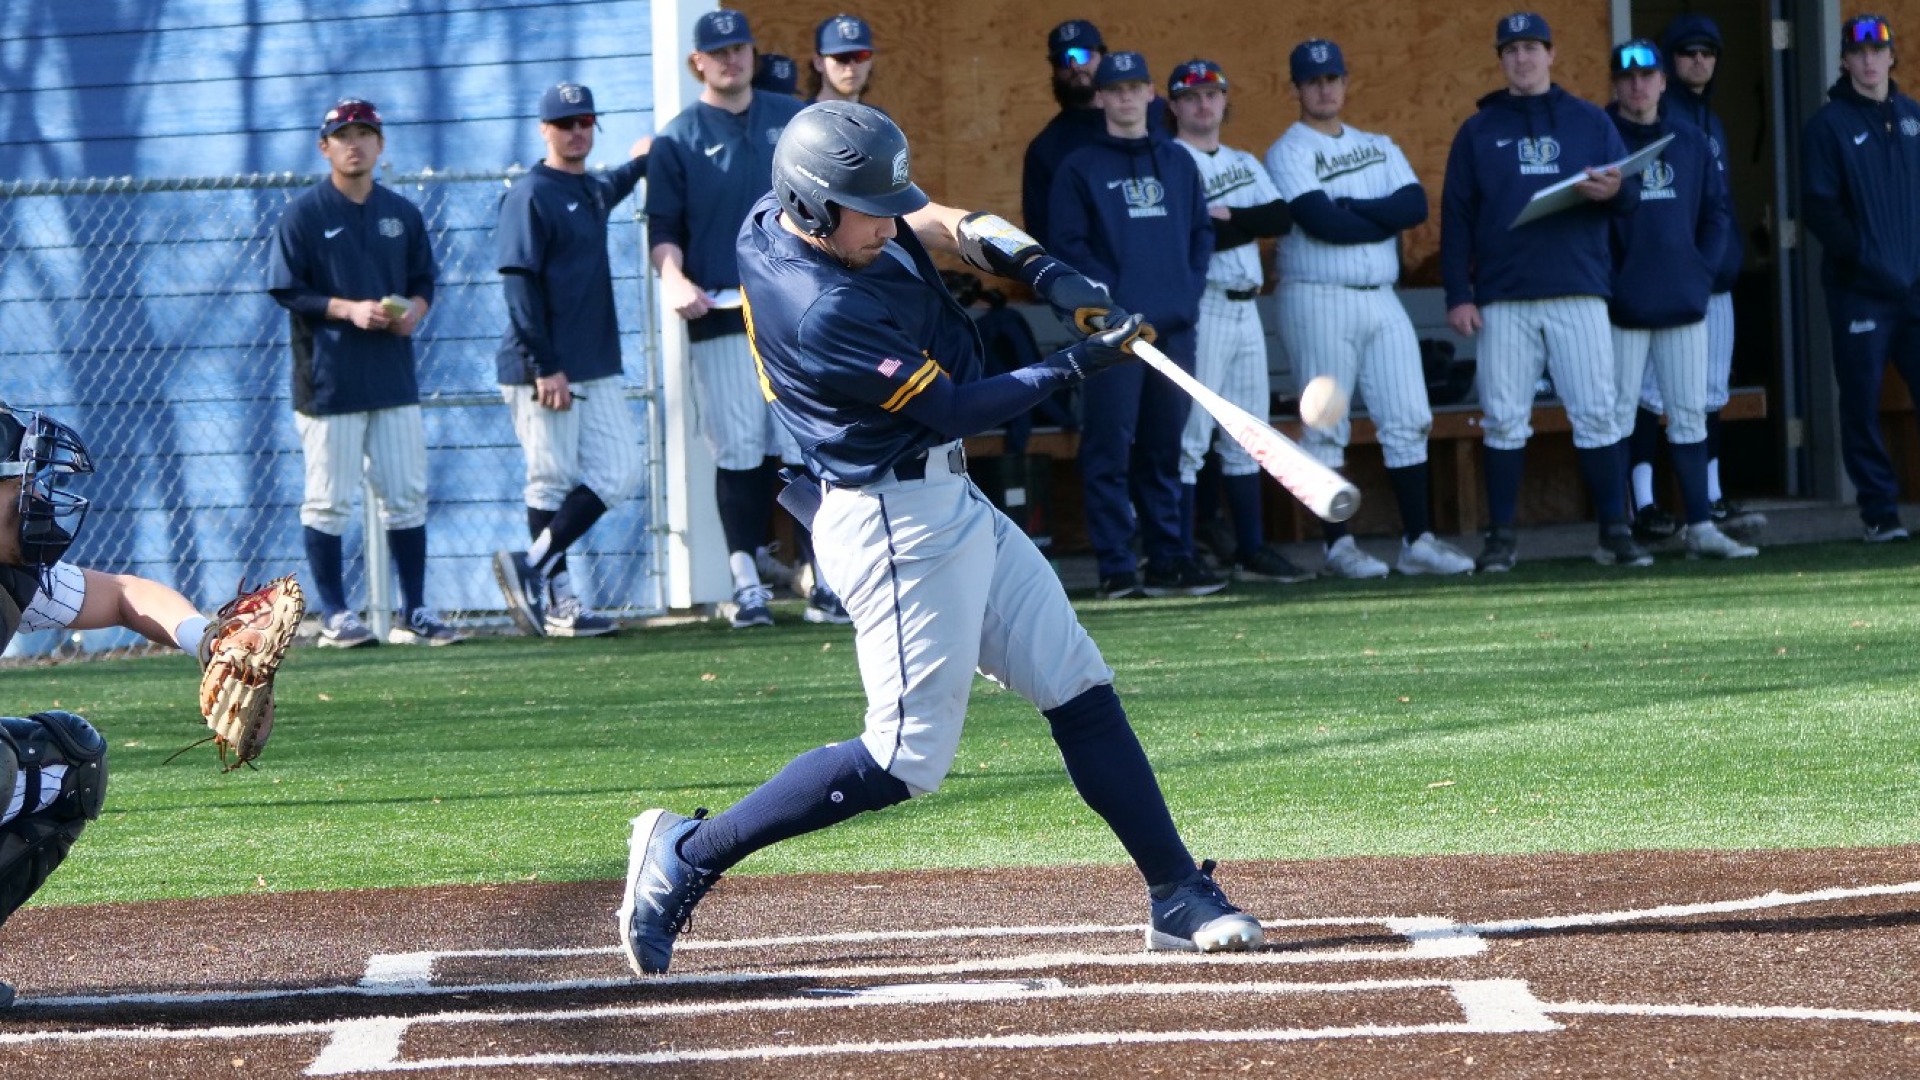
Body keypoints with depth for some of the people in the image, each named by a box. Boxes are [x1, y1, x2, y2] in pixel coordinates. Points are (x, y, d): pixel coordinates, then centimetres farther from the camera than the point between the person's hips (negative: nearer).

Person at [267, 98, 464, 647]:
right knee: (328, 503, 0)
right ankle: (335, 617, 7)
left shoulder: (402, 214, 10)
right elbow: (286, 291, -7)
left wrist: (415, 308, -6)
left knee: (407, 497, 7)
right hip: (329, 379, -5)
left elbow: (423, 280, 17)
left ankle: (414, 614, 14)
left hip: (394, 374, 5)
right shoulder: (303, 214, -4)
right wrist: (348, 309, -19)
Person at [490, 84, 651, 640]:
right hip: (541, 372, -8)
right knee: (552, 481, -4)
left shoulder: (590, 191, 15)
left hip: (597, 370, 8)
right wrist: (545, 367, -21)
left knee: (621, 472, 2)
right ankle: (558, 603, 1)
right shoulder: (531, 196, -10)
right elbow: (520, 285, -16)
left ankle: (532, 568, 3)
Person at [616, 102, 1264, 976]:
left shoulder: (788, 212, -1)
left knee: (1078, 691, 10)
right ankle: (685, 856, 2)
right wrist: (1073, 369, -13)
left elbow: (944, 226, 11)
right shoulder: (820, 312, -27)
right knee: (907, 759, -8)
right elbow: (953, 409, -19)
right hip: (895, 524, -10)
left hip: (949, 506, 10)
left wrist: (1047, 274, -4)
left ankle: (1178, 896, 14)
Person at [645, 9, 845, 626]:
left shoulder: (794, 120, 13)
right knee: (738, 454, -2)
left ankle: (825, 581, 3)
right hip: (722, 317, -2)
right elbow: (662, 228, 1)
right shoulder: (677, 140, 5)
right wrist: (674, 278, -18)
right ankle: (748, 587, 2)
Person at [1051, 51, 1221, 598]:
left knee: (1165, 448, 9)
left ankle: (1169, 559, 13)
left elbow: (1201, 231, 18)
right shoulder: (1080, 168, 2)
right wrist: (1109, 298, -13)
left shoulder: (1177, 162, 16)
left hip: (1175, 327, 5)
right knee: (1110, 447, -8)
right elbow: (1067, 244, -3)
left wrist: (1190, 288, 3)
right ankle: (1116, 568, -7)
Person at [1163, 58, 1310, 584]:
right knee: (1190, 436, -10)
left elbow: (1280, 217, 3)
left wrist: (1227, 217, -10)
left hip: (1246, 306, 8)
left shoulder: (1245, 164, 18)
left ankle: (1251, 551, 16)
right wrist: (1250, 224, -7)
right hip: (1200, 308, -8)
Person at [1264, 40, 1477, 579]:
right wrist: (1387, 221, -5)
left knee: (1408, 421, 1)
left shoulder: (1378, 147, 15)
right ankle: (1338, 546, 1)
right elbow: (1321, 221, -17)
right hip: (1320, 301, -6)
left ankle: (1418, 540, 3)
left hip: (1382, 299, 6)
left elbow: (1416, 204, -1)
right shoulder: (1289, 152, -2)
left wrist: (1353, 209, -13)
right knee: (1327, 429, -3)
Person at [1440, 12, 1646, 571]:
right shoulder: (1478, 132, 12)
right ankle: (1501, 536, 5)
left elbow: (1630, 196, 9)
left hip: (1579, 293, 0)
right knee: (1505, 419, -1)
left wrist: (1613, 192, -17)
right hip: (1503, 299, 1)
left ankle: (1615, 531, -2)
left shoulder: (1589, 122, 12)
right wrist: (1458, 295, -2)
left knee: (1596, 414, -5)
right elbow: (1456, 217, 8)